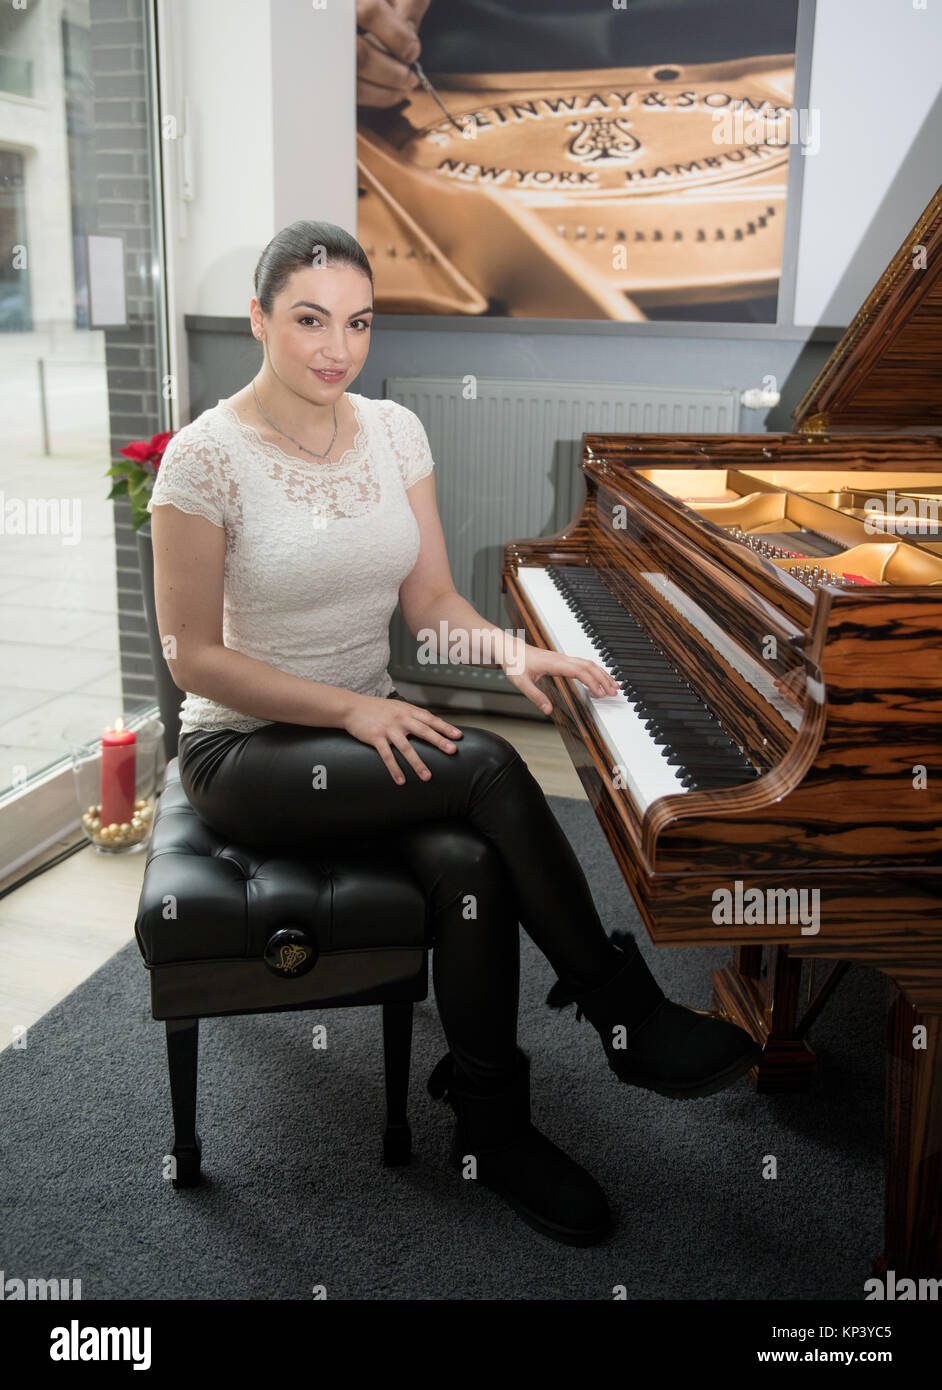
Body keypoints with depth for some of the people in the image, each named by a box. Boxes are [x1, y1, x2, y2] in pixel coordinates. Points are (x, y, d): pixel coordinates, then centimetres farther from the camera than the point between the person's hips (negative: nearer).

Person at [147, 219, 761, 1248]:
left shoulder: (394, 431, 3)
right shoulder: (206, 456, -13)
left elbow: (431, 598, 4)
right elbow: (193, 657, -14)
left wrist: (510, 651, -17)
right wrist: (351, 709, -22)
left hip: (370, 730, 5)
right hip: (246, 753, -4)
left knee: (470, 864, -29)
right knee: (484, 768, -30)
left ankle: (491, 1129, -9)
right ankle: (627, 1017, -13)